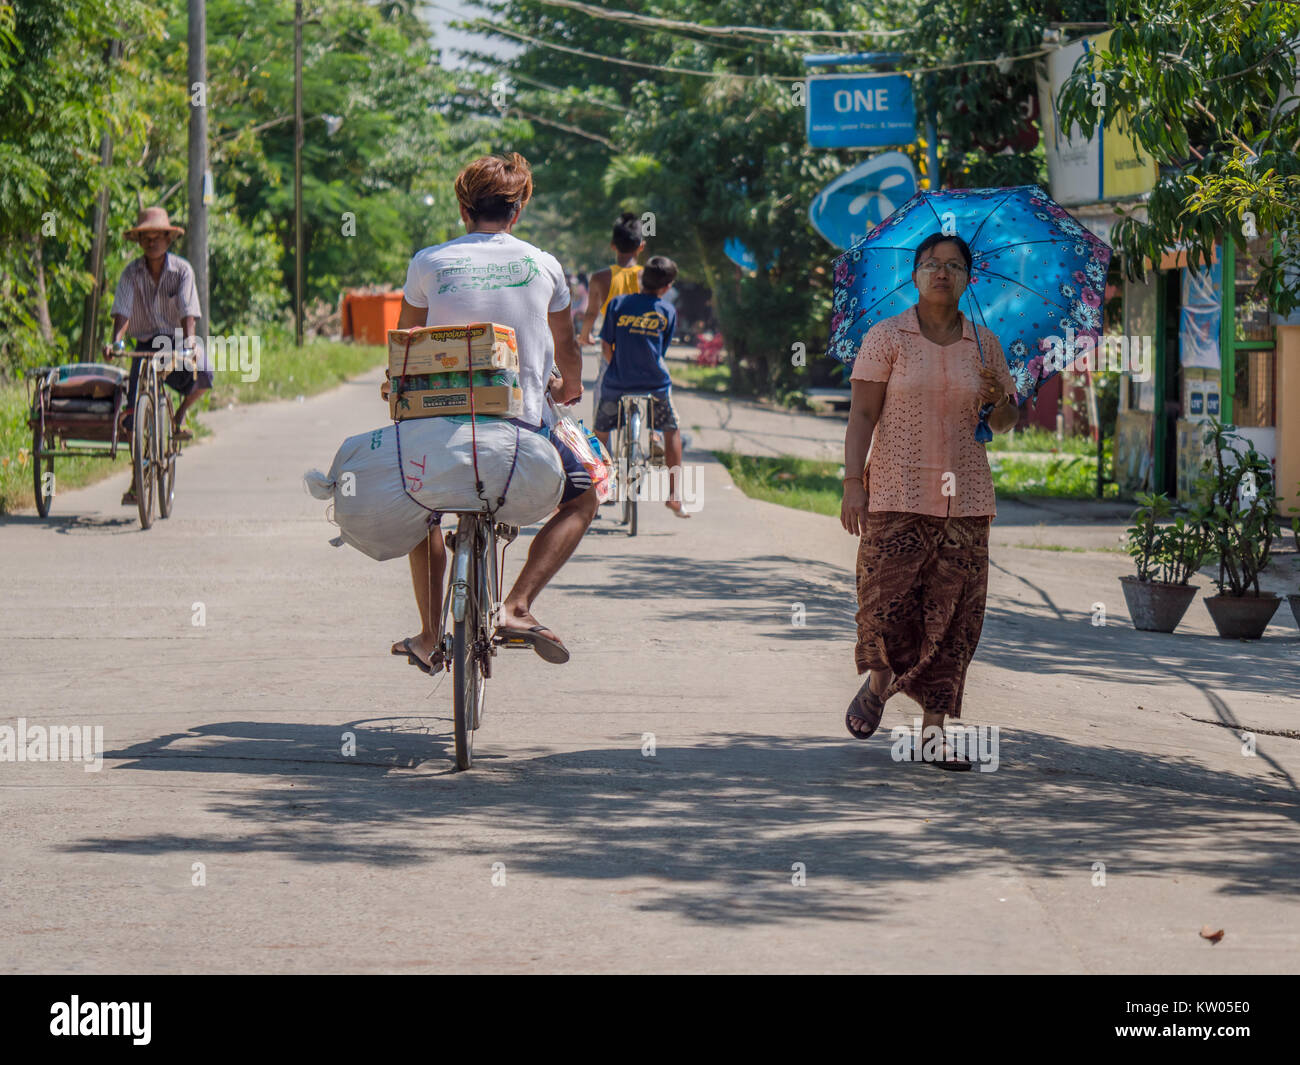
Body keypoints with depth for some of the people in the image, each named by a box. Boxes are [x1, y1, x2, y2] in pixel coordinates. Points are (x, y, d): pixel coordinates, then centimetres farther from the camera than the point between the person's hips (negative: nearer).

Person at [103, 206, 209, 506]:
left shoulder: (182, 270, -8)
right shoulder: (131, 273, -5)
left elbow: (188, 311, -17)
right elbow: (123, 311, -15)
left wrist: (188, 340, -35)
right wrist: (115, 341, -33)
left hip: (177, 339, -1)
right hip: (145, 344, 1)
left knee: (202, 374, -32)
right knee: (135, 410, -12)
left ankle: (180, 415, 3)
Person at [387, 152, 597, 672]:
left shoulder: (428, 263, 1)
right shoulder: (543, 265, 4)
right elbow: (566, 346, 19)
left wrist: (396, 386, 37)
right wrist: (570, 388, 42)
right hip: (523, 422, -1)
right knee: (580, 500, 23)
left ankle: (430, 635, 23)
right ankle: (517, 606, 3)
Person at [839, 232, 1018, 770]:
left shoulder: (985, 345, 11)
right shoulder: (886, 337, 2)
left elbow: (1005, 423, 17)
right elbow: (861, 415, -2)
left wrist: (999, 397, -6)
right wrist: (852, 484, -11)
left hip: (965, 496, 3)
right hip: (897, 491, -3)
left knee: (953, 614, -2)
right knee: (888, 600, -9)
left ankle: (933, 731, 4)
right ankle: (879, 681, 23)